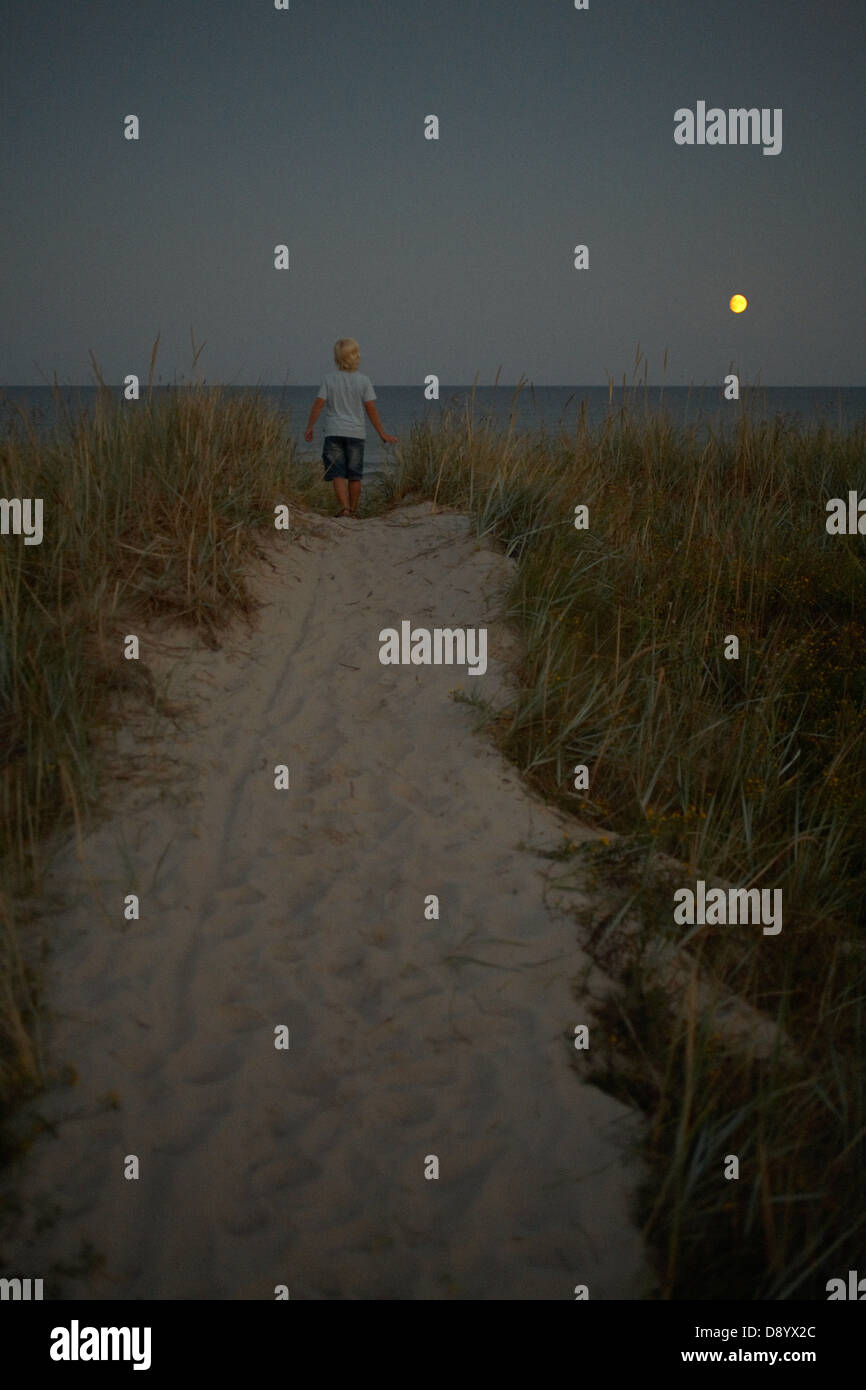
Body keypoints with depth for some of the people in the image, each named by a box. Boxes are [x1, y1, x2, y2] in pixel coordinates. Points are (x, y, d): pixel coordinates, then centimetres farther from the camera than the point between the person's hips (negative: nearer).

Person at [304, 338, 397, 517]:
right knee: (354, 475, 10)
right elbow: (371, 409, -1)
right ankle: (353, 510, 18)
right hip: (356, 432, 1)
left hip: (334, 433, -1)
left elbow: (319, 404, -6)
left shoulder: (328, 378, -4)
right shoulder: (363, 380, -2)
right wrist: (382, 434, 8)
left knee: (337, 473, -2)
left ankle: (344, 507, -17)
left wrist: (309, 427, 5)